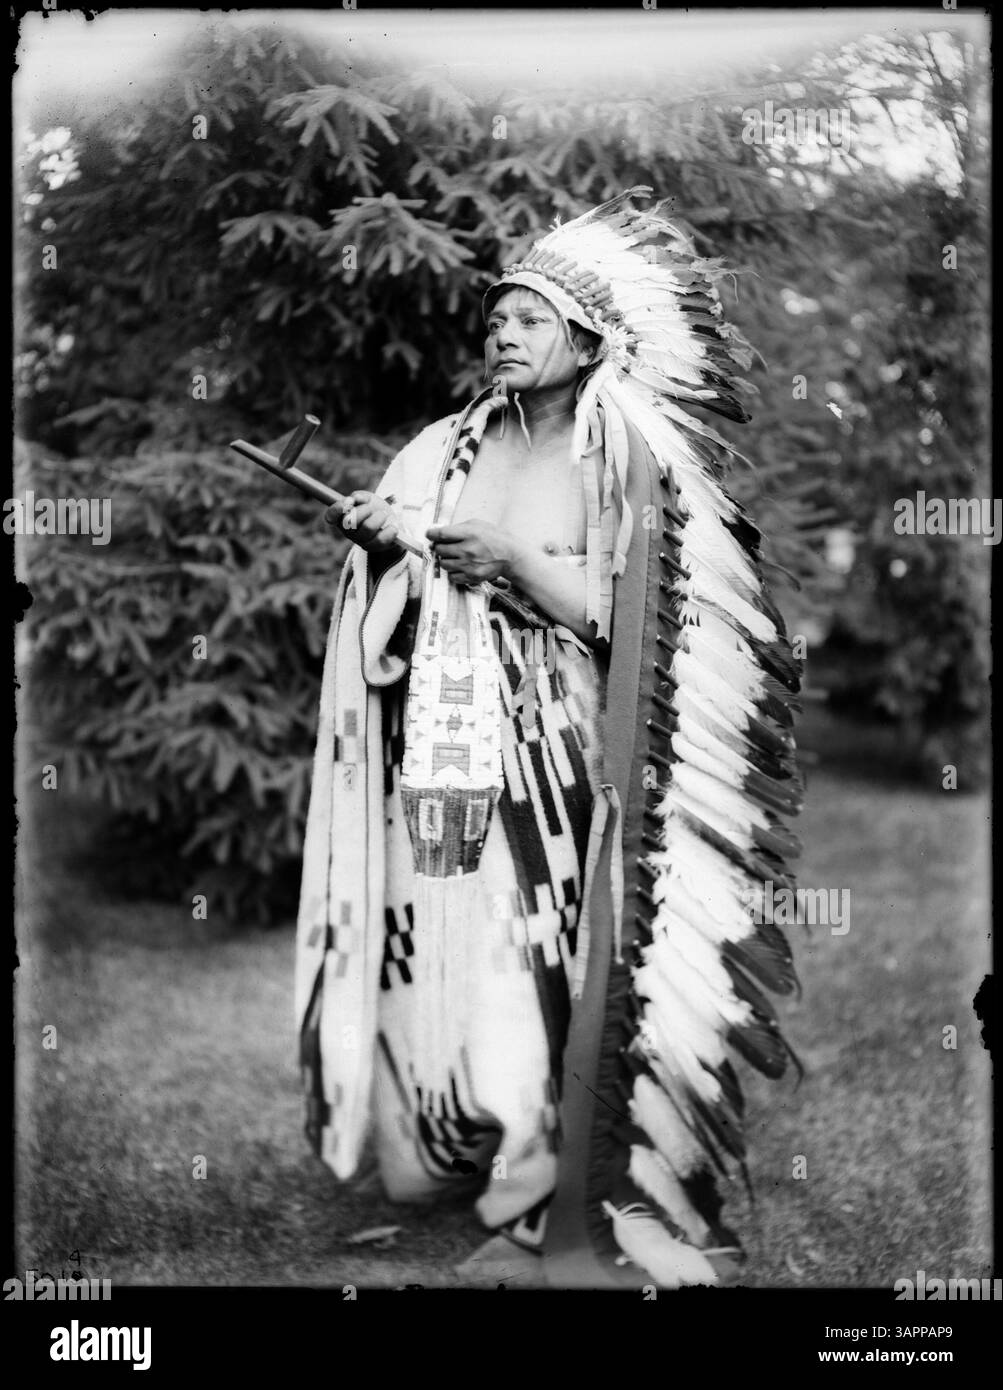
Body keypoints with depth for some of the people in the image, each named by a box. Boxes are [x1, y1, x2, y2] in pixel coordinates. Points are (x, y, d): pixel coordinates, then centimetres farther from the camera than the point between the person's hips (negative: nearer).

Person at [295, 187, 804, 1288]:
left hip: (551, 751, -4)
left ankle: (568, 1213, 5)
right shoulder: (451, 448, 10)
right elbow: (392, 607, 11)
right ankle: (444, 1149, 21)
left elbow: (616, 622, -9)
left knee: (550, 960, -4)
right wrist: (372, 537, -9)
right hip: (442, 742, 4)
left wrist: (515, 558, -18)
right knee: (439, 953, 5)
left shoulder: (626, 468, -2)